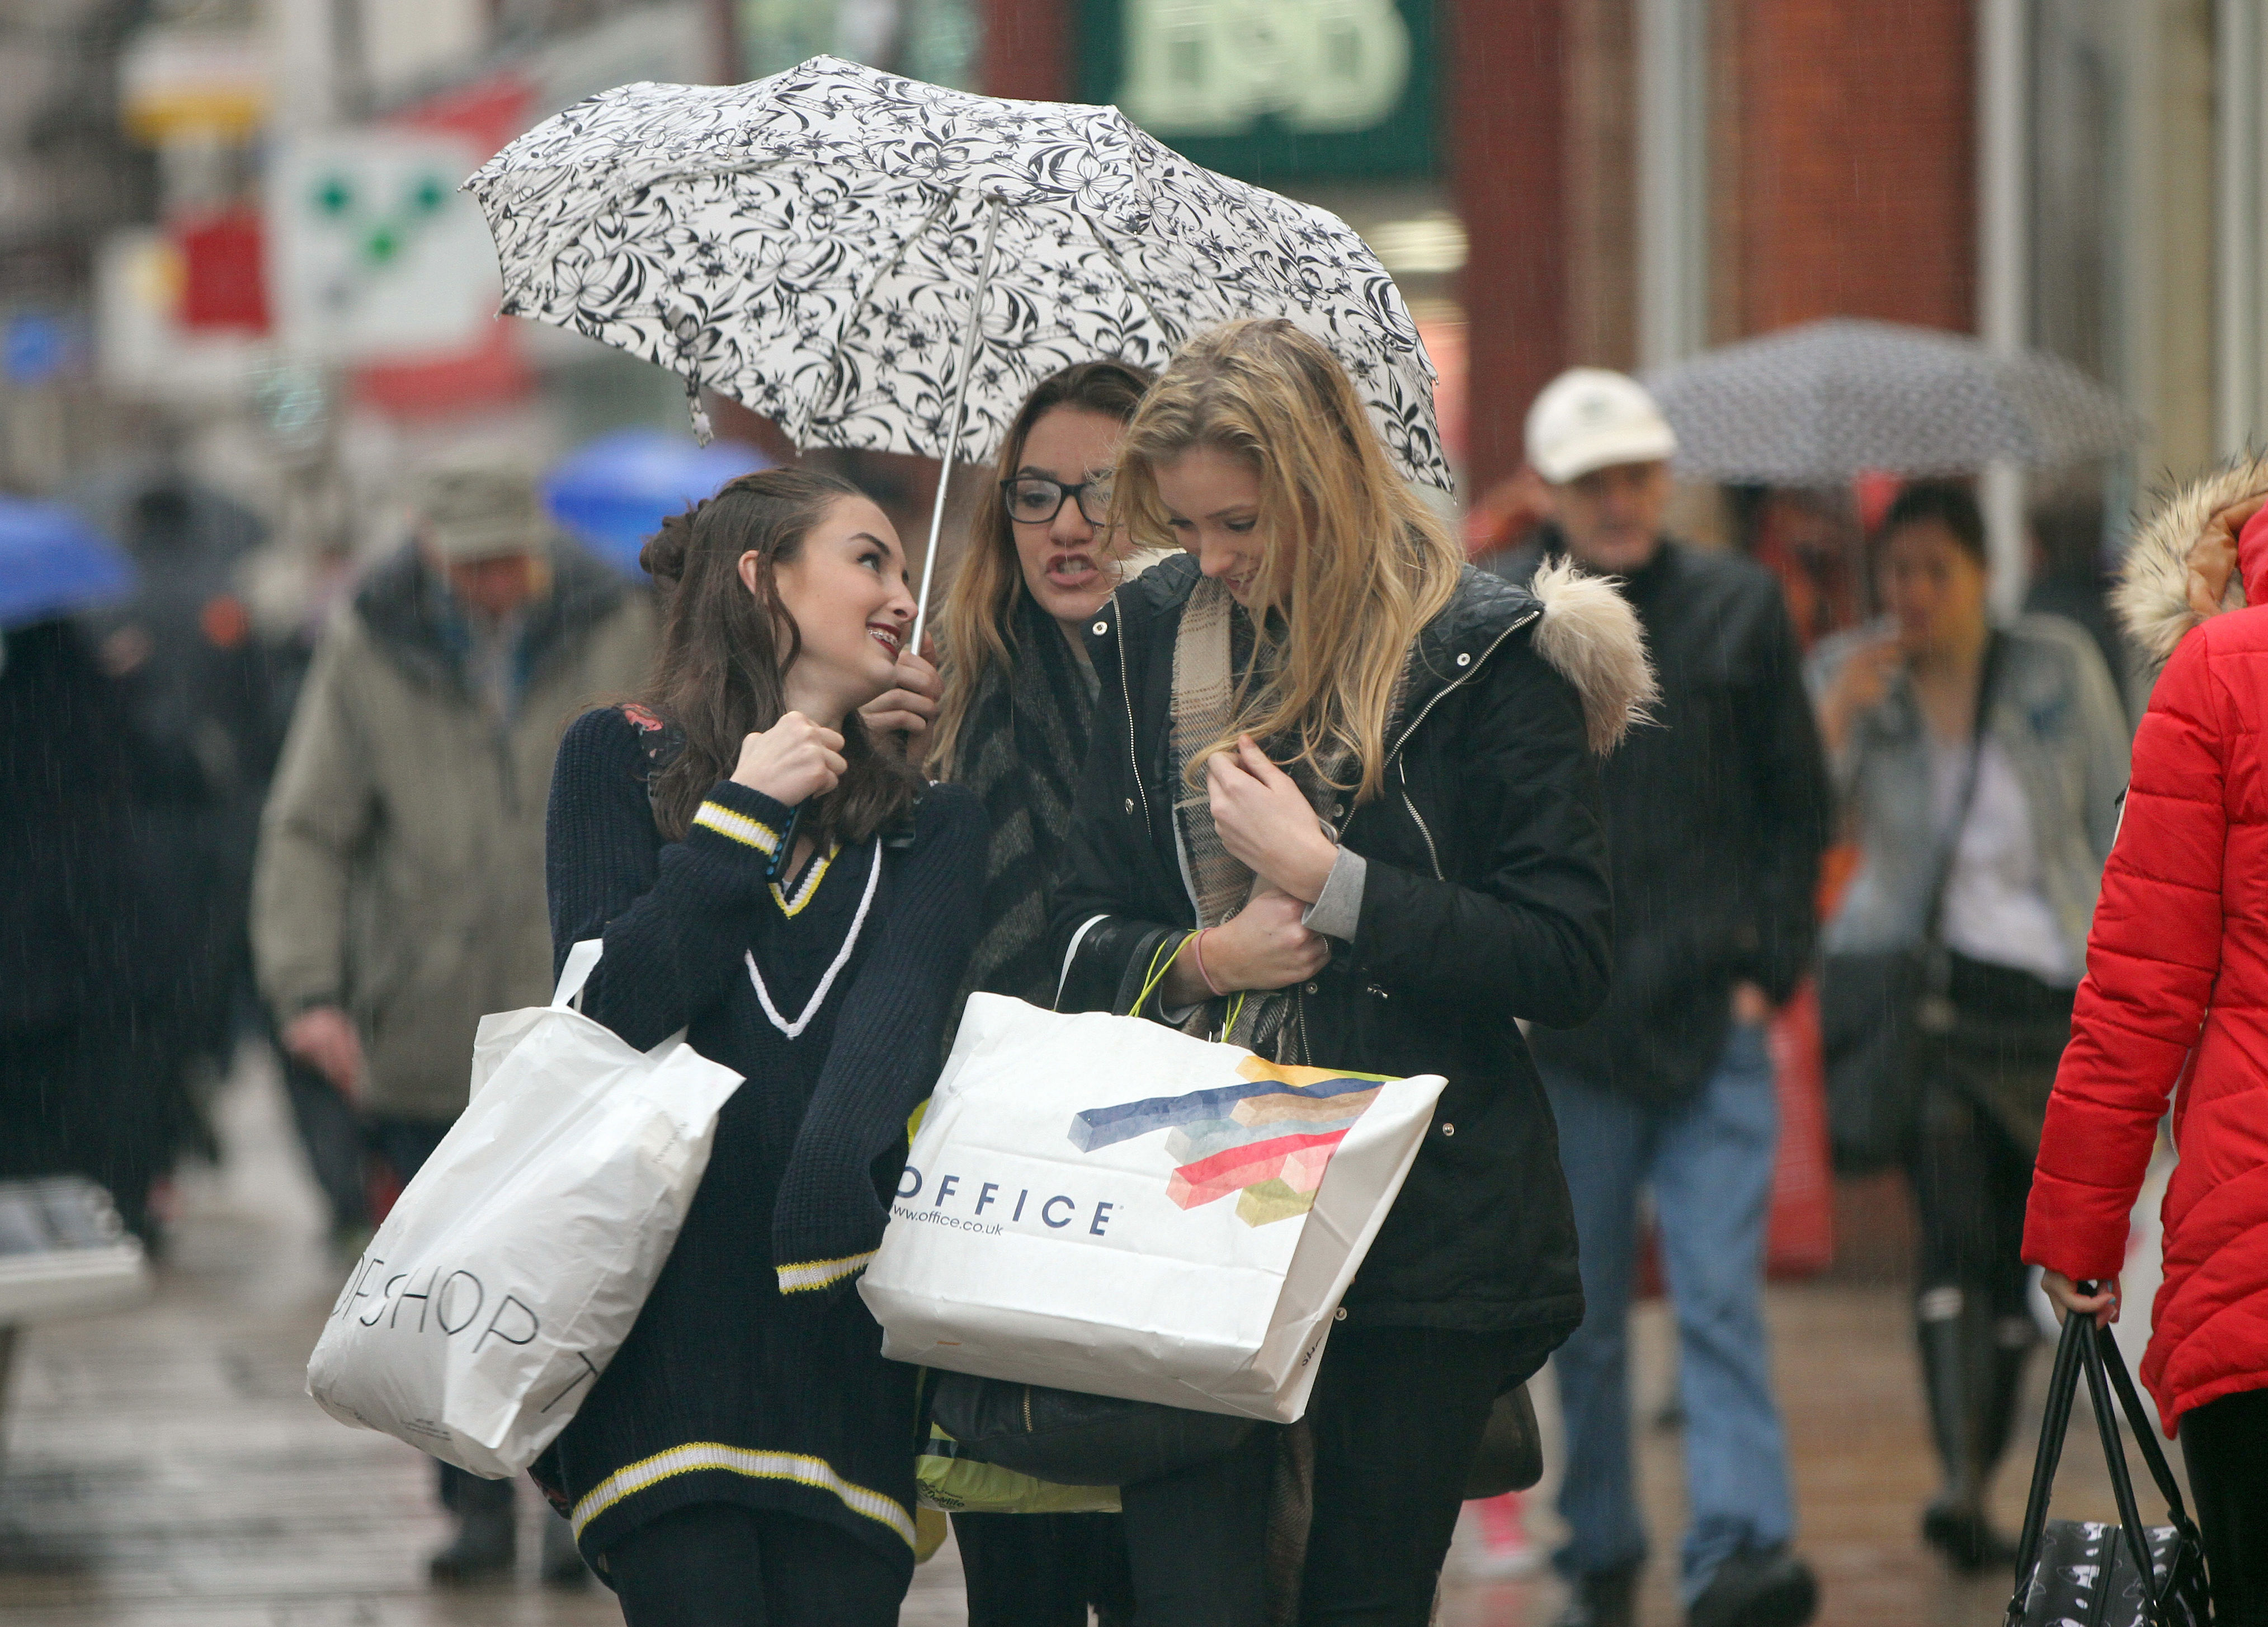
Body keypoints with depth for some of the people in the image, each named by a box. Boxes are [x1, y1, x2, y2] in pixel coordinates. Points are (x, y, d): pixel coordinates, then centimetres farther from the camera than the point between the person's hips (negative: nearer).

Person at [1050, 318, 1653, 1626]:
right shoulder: (1150, 642, 10)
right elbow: (1082, 930, 14)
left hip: (1425, 1213, -2)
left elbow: (1569, 963, -9)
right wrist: (1202, 960, -8)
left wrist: (1325, 880, -14)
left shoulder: (1484, 657, -4)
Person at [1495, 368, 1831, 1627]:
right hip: (1562, 1026, 0)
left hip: (1713, 1018, 0)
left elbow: (1799, 804, 13)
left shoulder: (1737, 607, 7)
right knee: (1584, 1314, 6)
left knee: (1722, 1296, -10)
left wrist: (1767, 966, 4)